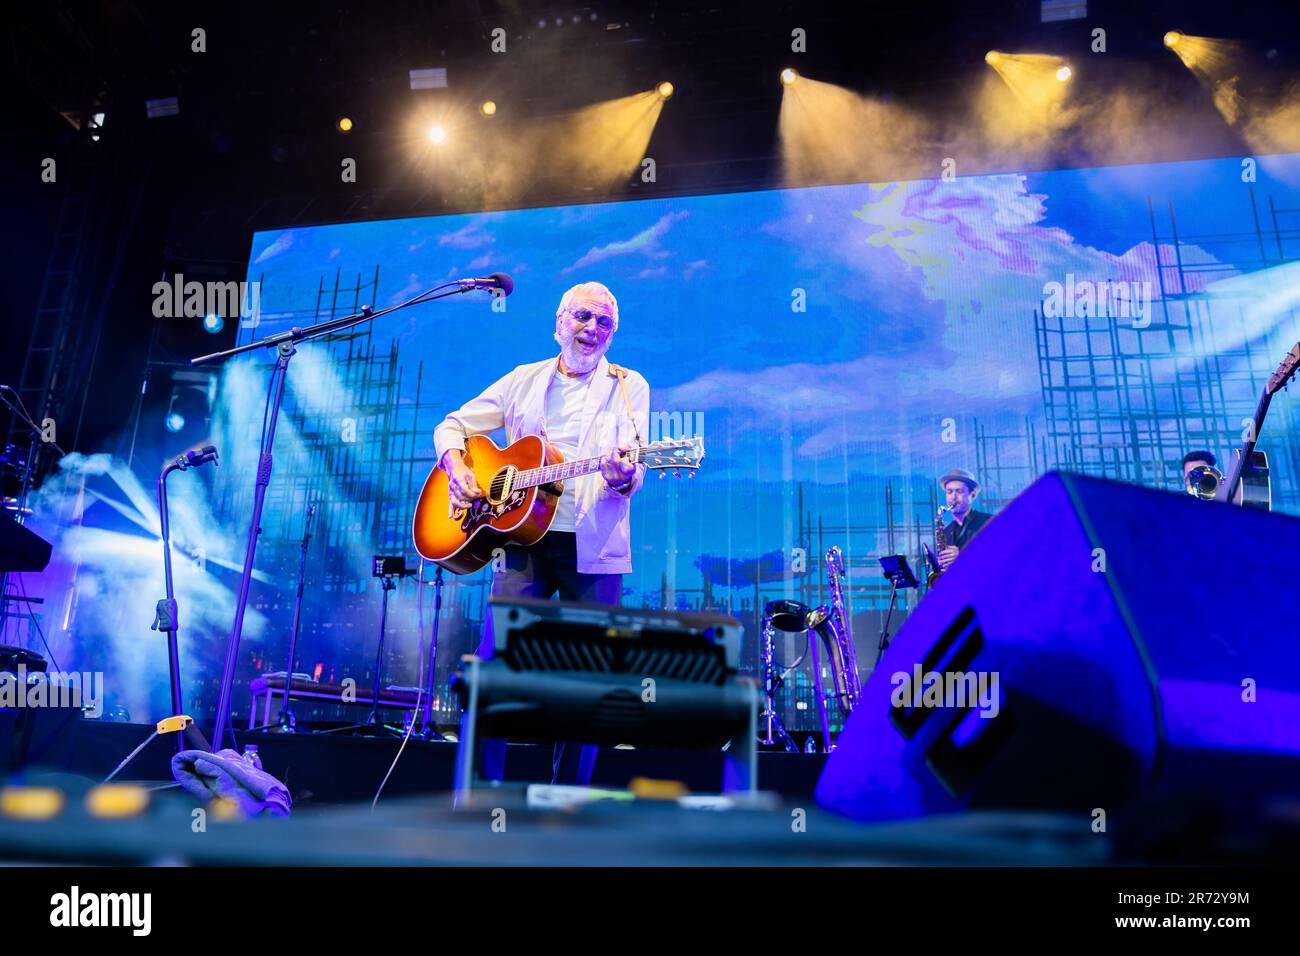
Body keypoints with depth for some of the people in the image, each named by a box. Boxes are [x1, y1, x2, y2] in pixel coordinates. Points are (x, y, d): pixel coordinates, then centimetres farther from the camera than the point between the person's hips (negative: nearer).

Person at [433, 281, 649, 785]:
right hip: (524, 538, 2)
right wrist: (455, 465, -2)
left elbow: (633, 468, -5)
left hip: (594, 548, -1)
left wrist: (620, 477, -29)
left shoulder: (628, 386, 7)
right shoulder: (524, 380, 14)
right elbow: (453, 424, 19)